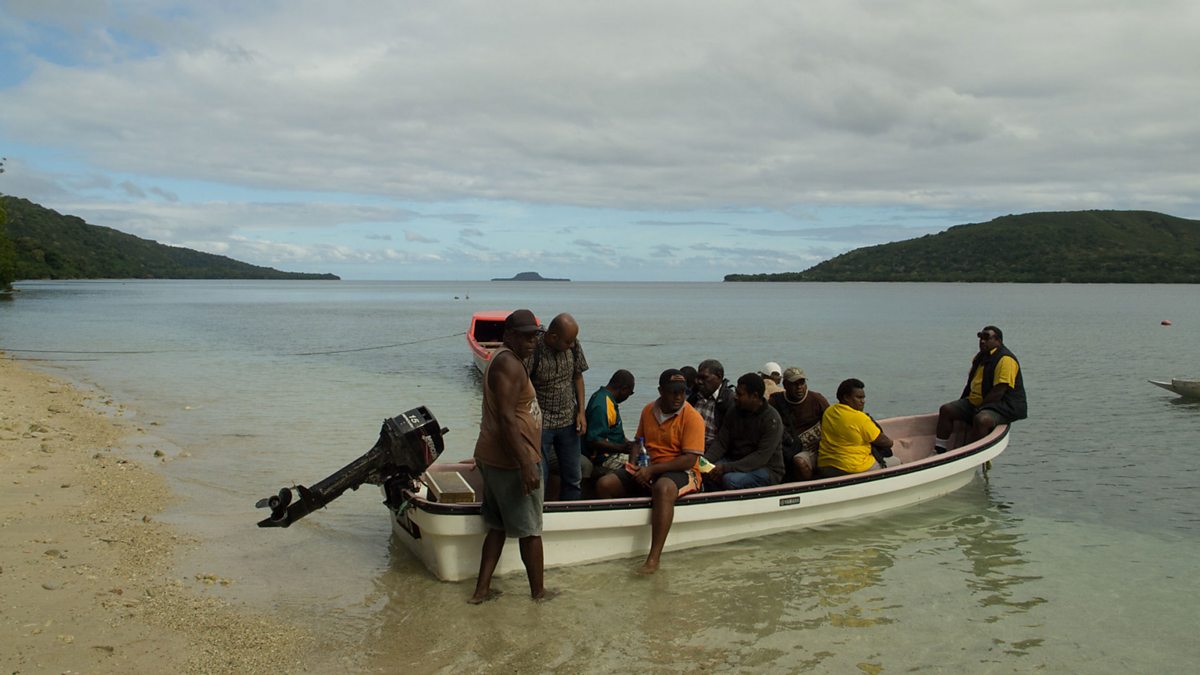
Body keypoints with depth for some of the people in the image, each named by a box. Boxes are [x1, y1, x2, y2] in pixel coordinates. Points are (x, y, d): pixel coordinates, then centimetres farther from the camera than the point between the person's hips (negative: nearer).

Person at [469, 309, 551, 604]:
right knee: (530, 529, 5)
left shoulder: (504, 360, 15)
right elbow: (506, 417, -25)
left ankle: (481, 590, 20)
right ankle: (538, 592, 18)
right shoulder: (509, 364, -18)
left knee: (499, 526, 16)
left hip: (493, 458, 10)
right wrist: (526, 465, -27)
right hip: (511, 461, -10)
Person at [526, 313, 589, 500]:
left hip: (569, 421, 5)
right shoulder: (533, 351, -20)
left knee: (572, 477, 12)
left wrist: (581, 412, 3)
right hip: (540, 424, -5)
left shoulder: (573, 346, -4)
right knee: (538, 478, 1)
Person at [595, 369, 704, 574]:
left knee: (663, 488, -41)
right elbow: (639, 442, 22)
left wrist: (652, 469, -21)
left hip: (680, 472, -6)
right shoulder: (648, 410, 9)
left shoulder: (692, 417, -9)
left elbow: (689, 459, -17)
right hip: (647, 470, 6)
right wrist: (637, 465, 0)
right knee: (604, 484, -11)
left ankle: (654, 557, -42)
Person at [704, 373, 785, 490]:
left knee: (730, 479, -34)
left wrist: (726, 467, -30)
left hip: (766, 468, -6)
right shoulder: (734, 412, 5)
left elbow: (762, 457, -22)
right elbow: (720, 443, 3)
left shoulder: (771, 419, -15)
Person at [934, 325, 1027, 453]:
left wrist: (978, 409, -19)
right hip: (974, 402, 9)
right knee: (946, 409, -4)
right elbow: (971, 384, 25)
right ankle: (939, 452, -7)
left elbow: (999, 392, -21)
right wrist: (961, 405, 15)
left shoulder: (1005, 359, -15)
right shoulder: (980, 357, 16)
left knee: (981, 419, -38)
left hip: (1002, 405, -9)